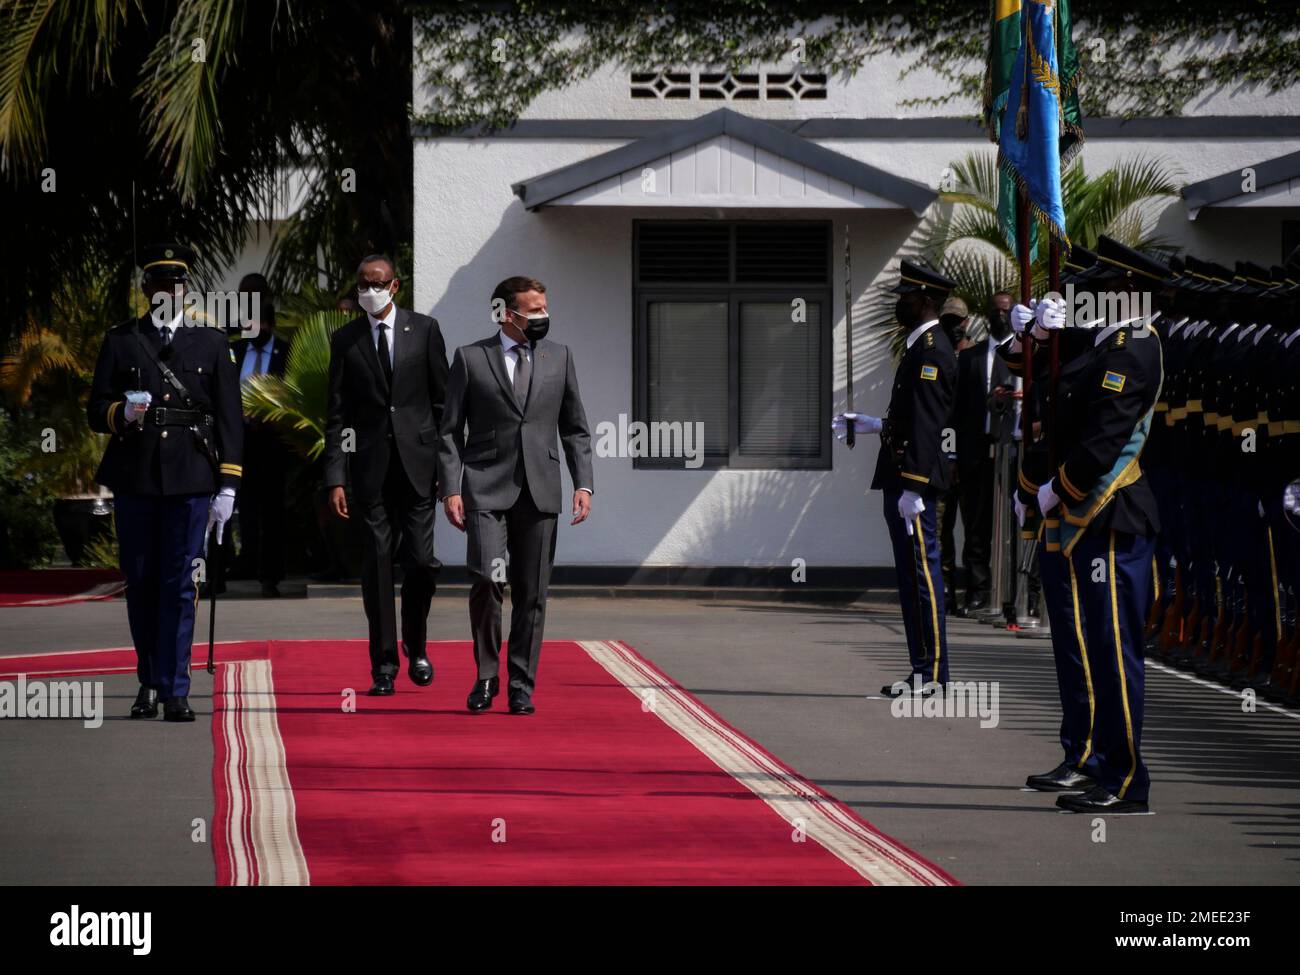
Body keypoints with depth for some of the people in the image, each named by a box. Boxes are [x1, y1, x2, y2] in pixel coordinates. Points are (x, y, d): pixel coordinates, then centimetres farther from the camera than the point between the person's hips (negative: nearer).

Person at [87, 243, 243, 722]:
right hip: (134, 482, 1)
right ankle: (149, 682, 21)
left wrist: (227, 485, -2)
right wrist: (122, 415, -16)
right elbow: (96, 411, 7)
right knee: (140, 584, 7)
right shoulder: (119, 341, 9)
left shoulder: (211, 342, 8)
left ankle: (174, 691, -4)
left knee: (180, 586, -5)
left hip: (190, 481, -1)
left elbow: (229, 418, 5)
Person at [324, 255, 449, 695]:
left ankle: (416, 646, 18)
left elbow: (442, 399, 7)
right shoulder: (345, 340, 6)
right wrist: (336, 477, -3)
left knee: (420, 560, -5)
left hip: (418, 461, -1)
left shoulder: (424, 329, 5)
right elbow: (337, 413, 5)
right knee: (377, 564, -1)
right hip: (370, 465, 1)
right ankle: (384, 665, 5)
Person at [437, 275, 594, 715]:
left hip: (539, 492, 3)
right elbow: (450, 430, 3)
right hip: (486, 488, -3)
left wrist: (583, 484, 1)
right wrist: (450, 489, -6)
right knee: (488, 580, -16)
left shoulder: (559, 357, 11)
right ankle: (486, 676, 2)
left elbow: (575, 428, 13)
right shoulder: (470, 358, 3)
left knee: (532, 593, 2)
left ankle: (521, 687, 11)